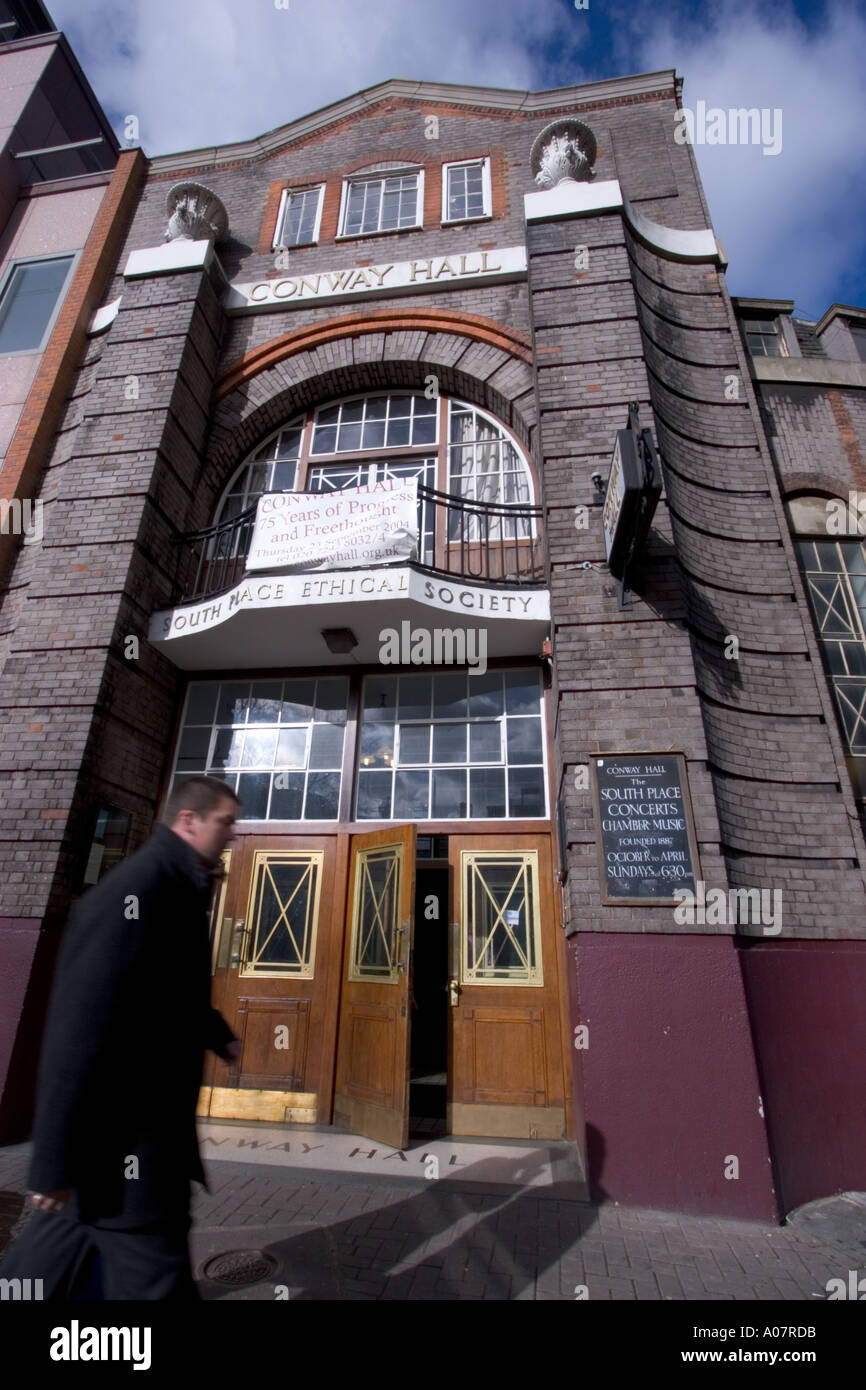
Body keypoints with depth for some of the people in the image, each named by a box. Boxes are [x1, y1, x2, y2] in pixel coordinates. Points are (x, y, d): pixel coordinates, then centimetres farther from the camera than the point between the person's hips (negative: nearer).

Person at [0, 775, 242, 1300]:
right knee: (153, 1271, 5)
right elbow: (82, 1024, -27)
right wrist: (57, 1157, -22)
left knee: (69, 1238, 25)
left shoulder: (176, 889, 7)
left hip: (145, 1115, 10)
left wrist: (221, 1038, 13)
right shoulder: (134, 892, -26)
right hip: (122, 1132, -9)